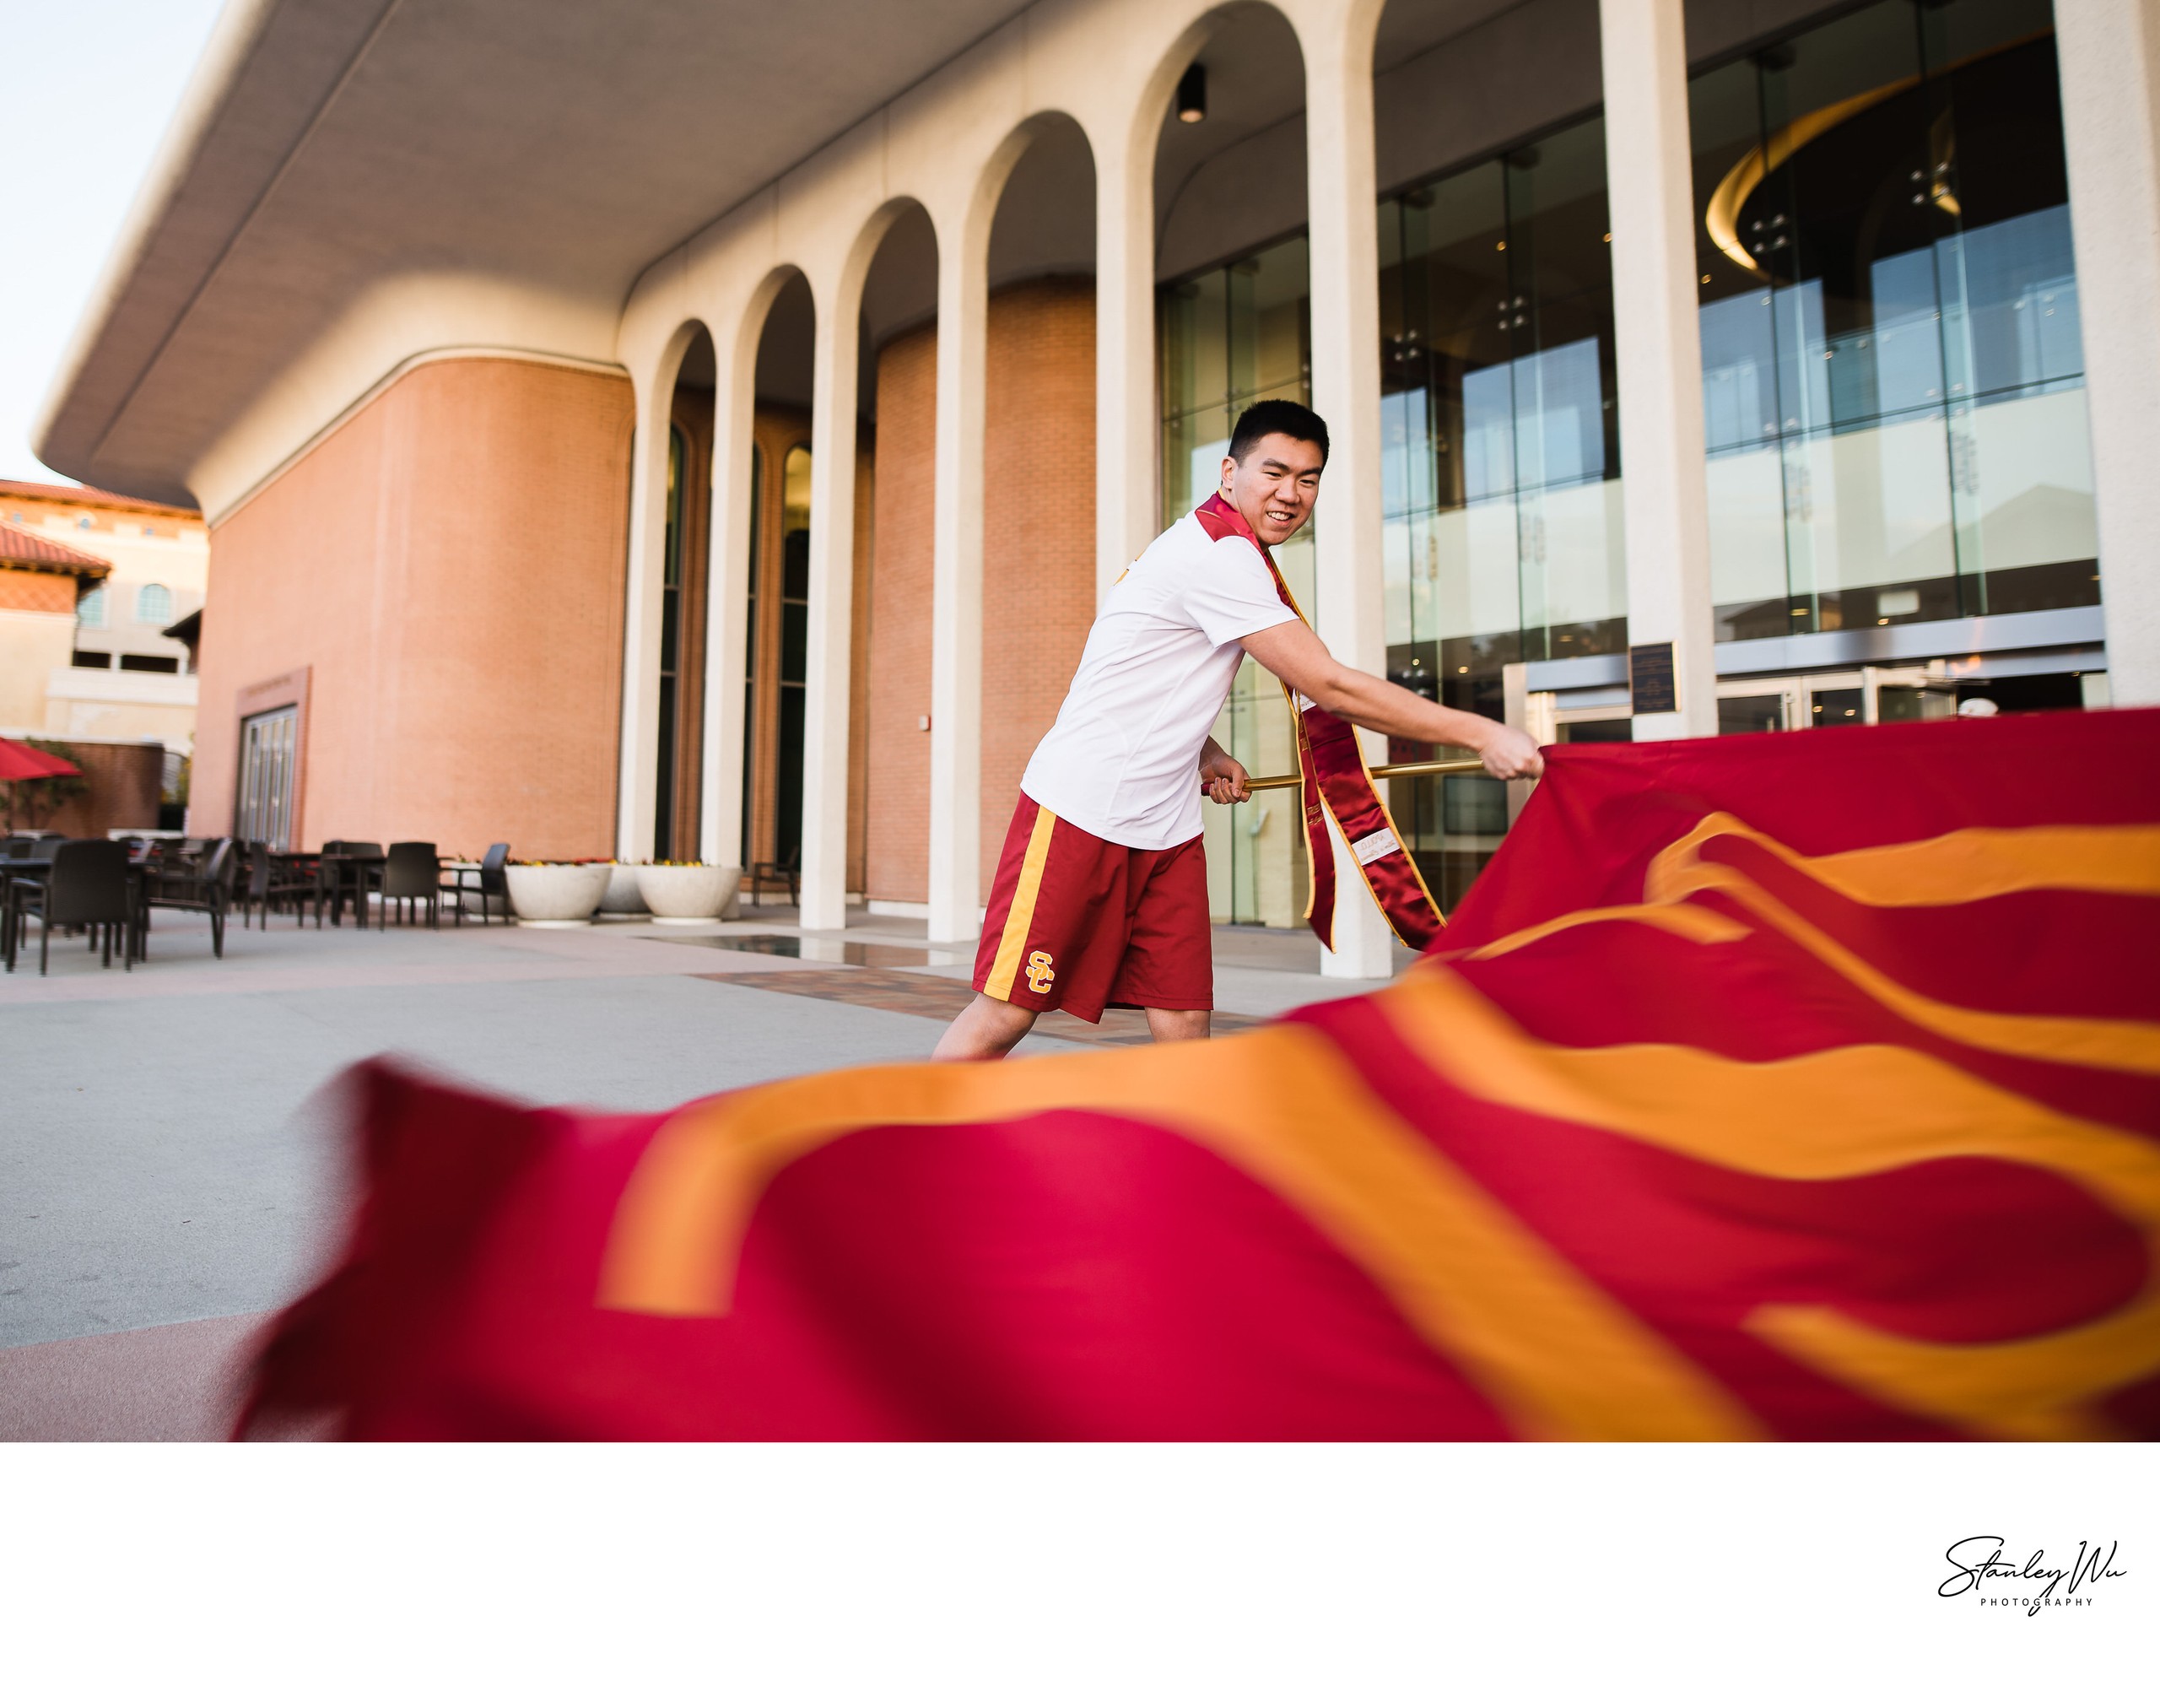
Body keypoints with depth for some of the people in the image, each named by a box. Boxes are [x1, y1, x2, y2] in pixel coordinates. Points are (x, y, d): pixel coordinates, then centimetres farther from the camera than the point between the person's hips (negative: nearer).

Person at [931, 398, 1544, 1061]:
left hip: (1165, 825, 9)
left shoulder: (1218, 549, 15)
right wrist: (1479, 733, -16)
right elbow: (1331, 687, -20)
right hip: (1080, 808, -9)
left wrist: (1205, 753, 10)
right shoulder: (1219, 555, -16)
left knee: (1184, 1026, 3)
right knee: (1002, 1019, -7)